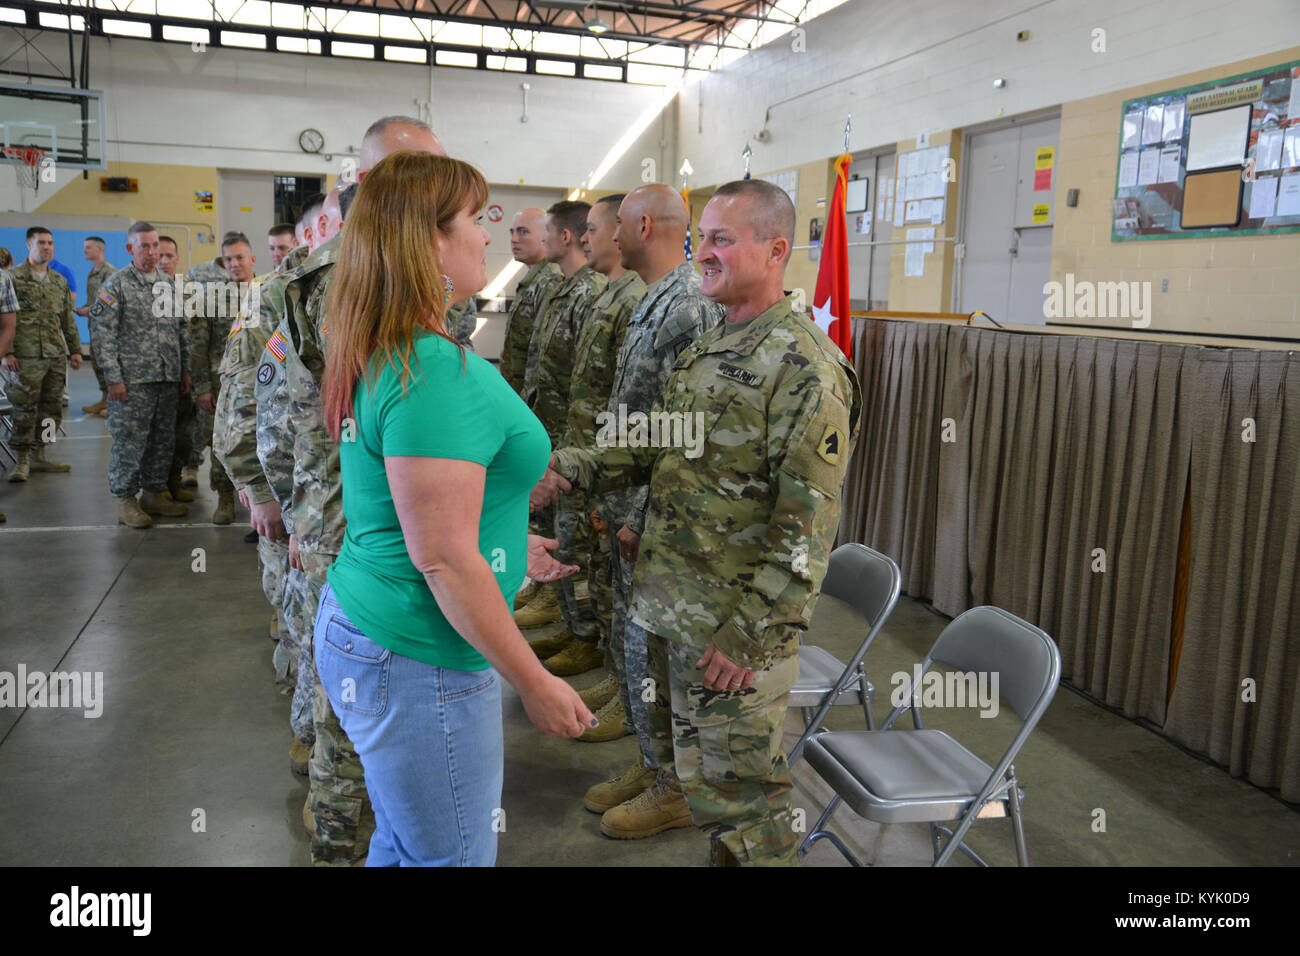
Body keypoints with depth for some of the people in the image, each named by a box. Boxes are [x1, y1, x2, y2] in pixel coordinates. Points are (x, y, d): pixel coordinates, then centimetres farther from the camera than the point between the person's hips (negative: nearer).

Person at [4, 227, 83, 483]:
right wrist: (6, 352, -12)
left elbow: (68, 319, 21)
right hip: (26, 356, -6)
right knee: (25, 409, -4)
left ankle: (39, 456, 18)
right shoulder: (14, 277, -1)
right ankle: (22, 461, 4)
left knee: (51, 408, 8)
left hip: (56, 356, 6)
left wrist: (74, 349, 15)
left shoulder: (59, 281, 16)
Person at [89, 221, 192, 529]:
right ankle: (126, 501, 9)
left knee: (163, 440, 10)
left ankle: (154, 494, 22)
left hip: (168, 379, 6)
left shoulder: (168, 284, 14)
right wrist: (113, 379, -14)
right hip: (133, 380, -5)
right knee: (130, 442, -2)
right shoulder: (116, 284, -4)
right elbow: (103, 335, -8)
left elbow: (182, 329, 19)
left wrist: (185, 370, 13)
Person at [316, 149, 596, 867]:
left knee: (401, 844, 26)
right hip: (417, 666, -10)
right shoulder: (434, 374, -24)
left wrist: (517, 546, 24)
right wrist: (537, 685, -17)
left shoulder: (380, 355, 7)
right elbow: (444, 561, -25)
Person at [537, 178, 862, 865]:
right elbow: (656, 445, 16)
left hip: (732, 627, -9)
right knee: (685, 757, 23)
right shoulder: (705, 350, 10)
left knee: (734, 791, 5)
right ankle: (724, 856, 44)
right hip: (671, 604, 9)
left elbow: (807, 523, -21)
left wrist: (750, 633, -22)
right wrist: (566, 468, 2)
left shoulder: (805, 366, -18)